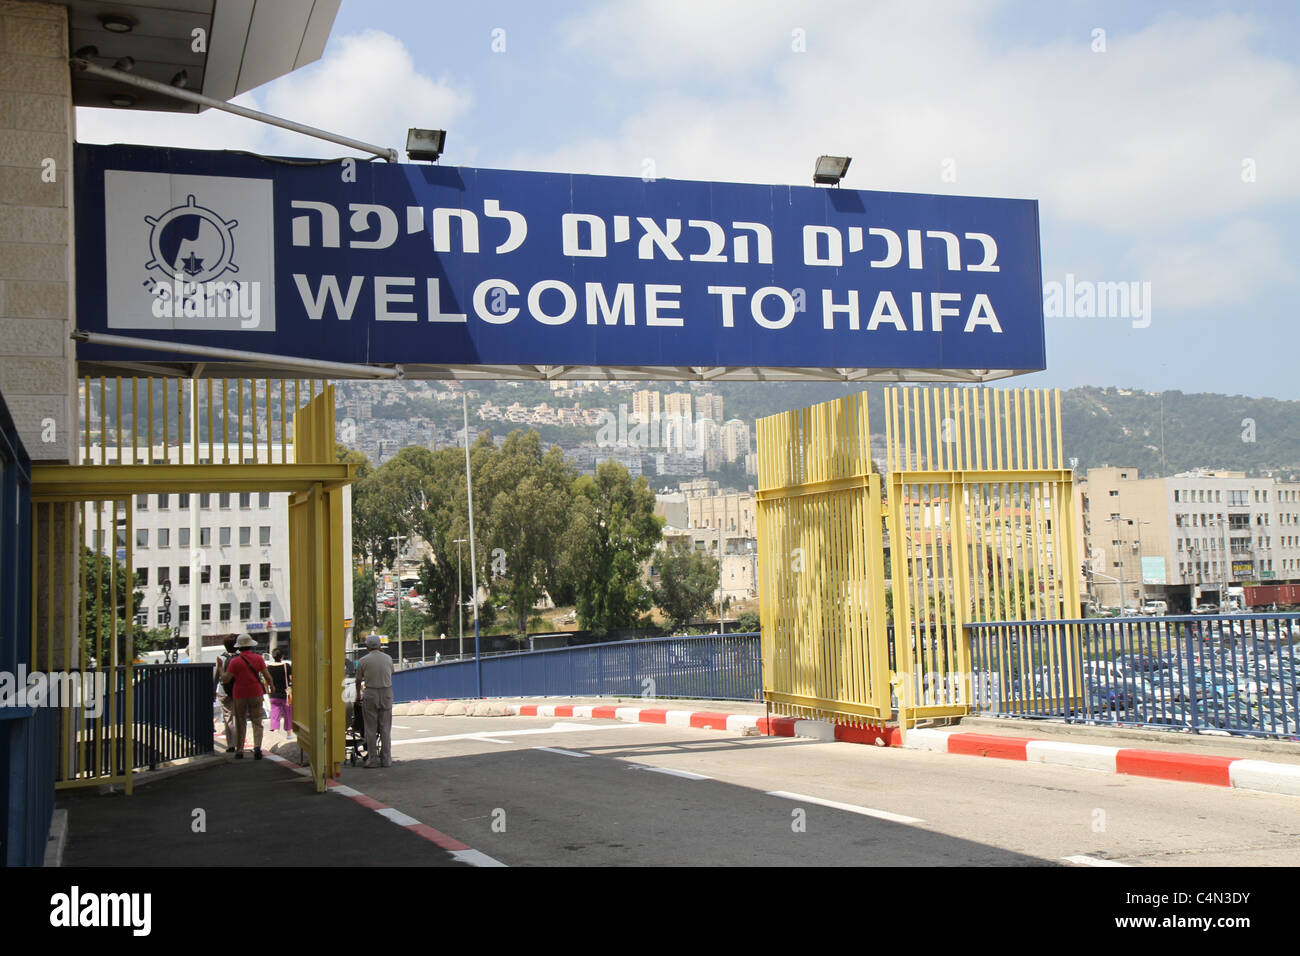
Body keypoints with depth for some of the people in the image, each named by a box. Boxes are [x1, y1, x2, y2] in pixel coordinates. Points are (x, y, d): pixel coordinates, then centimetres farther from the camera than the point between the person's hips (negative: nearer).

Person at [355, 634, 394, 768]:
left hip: (370, 694, -2)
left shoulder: (363, 661, -4)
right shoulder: (388, 658, 4)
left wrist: (359, 689, 24)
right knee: (386, 728, 8)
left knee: (371, 728, 4)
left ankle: (372, 759, 4)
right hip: (386, 693, 2)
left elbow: (358, 680, 5)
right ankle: (387, 759, 8)